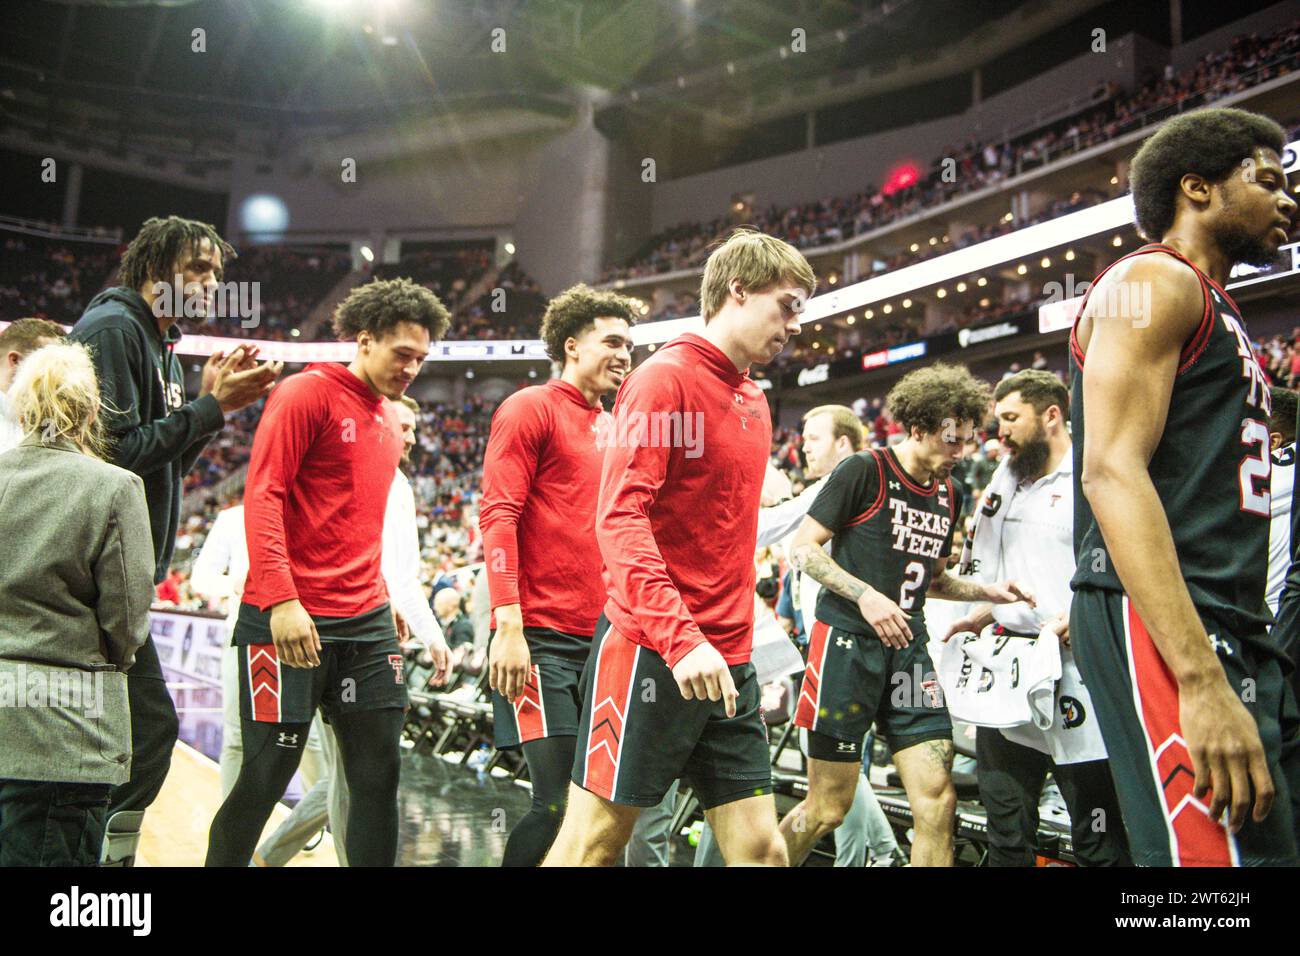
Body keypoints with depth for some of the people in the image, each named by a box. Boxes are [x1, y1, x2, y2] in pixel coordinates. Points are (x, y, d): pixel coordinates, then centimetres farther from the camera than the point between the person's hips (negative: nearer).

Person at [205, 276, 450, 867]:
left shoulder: (389, 421, 18)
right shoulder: (306, 394, -6)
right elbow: (262, 496, -14)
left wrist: (382, 596, 14)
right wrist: (281, 599, -22)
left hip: (367, 622, 7)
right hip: (289, 620, -7)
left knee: (379, 773, 6)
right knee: (265, 776, 0)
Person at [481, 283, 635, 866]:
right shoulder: (532, 408, -1)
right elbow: (498, 516, -10)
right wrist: (508, 624, -19)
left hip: (602, 639, 7)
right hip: (541, 638, -7)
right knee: (559, 803, -11)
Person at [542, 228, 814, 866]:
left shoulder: (754, 400, 16)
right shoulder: (665, 379, -8)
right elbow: (620, 517, -18)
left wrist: (735, 638, 14)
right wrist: (681, 638, -28)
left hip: (727, 665, 8)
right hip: (650, 650, -8)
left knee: (761, 849, 5)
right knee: (593, 842, 1)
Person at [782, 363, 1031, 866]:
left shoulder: (949, 496, 14)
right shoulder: (864, 471, -7)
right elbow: (804, 548, -9)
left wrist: (986, 591, 9)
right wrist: (866, 595, -19)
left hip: (907, 649, 6)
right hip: (847, 642, -6)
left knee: (937, 798, -3)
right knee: (828, 807, -1)